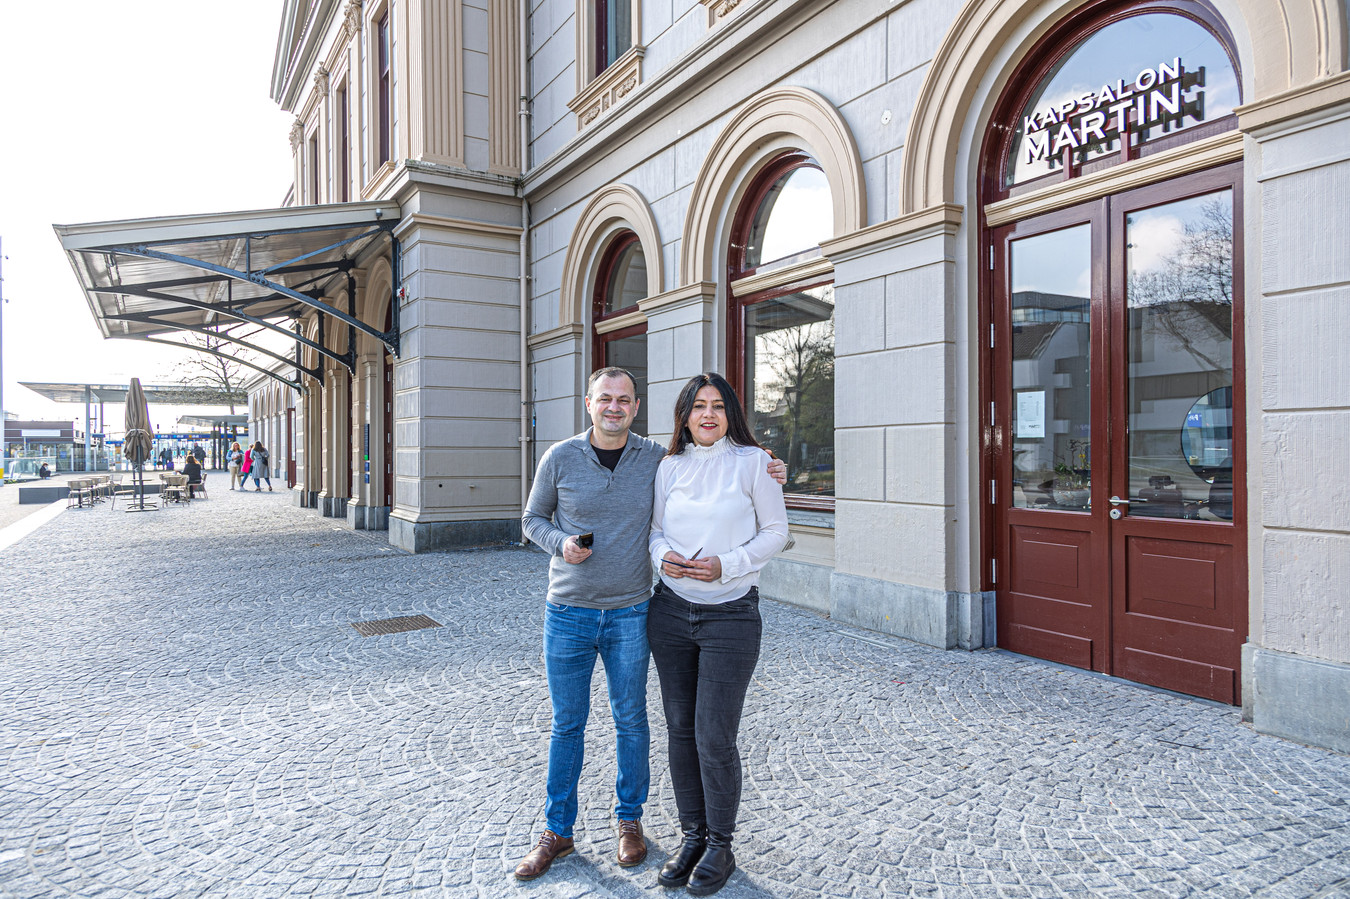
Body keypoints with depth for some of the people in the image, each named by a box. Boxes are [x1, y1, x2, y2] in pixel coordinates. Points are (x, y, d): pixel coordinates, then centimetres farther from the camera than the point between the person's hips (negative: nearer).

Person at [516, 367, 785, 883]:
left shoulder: (656, 459, -1)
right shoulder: (560, 458, -3)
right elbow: (532, 519, 8)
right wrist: (560, 543, -13)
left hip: (629, 614, 1)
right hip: (568, 613, 0)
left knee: (631, 721, 12)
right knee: (566, 724, 11)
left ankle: (629, 820, 33)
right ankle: (557, 832, 27)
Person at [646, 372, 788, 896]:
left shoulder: (752, 461, -5)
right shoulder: (670, 467, 5)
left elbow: (775, 532, -3)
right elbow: (655, 529, 13)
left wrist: (725, 565, -16)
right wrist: (663, 556, -10)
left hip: (730, 615, -4)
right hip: (670, 611, 4)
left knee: (715, 739, -1)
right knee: (680, 730, 11)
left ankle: (720, 847, 22)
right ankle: (693, 834, 30)